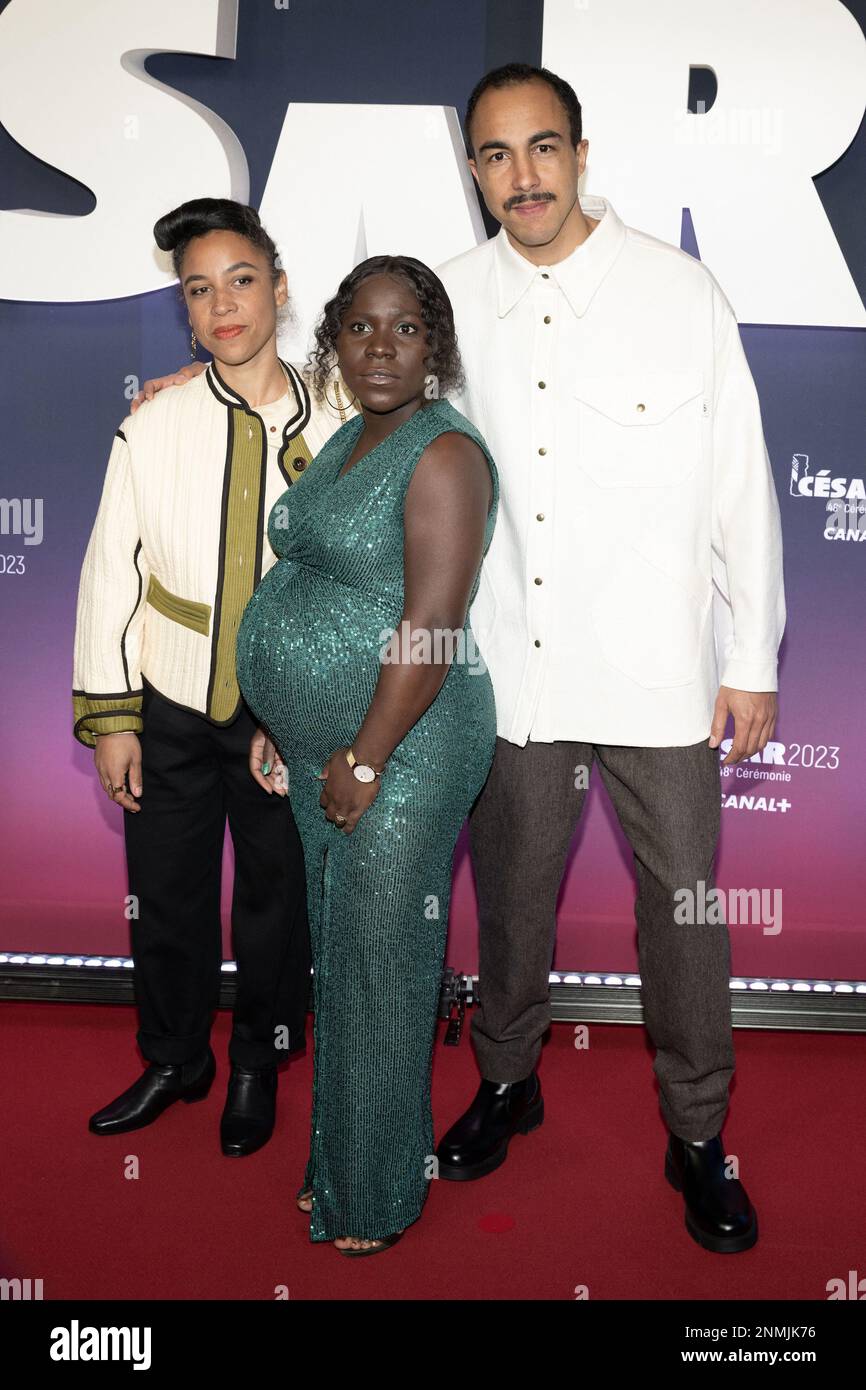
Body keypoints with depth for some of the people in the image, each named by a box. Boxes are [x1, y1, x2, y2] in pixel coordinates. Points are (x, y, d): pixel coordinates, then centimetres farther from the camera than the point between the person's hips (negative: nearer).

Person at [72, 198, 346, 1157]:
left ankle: (257, 1068, 37)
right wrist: (109, 719, -3)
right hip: (170, 711, 1)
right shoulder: (151, 431, -3)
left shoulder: (331, 435, -5)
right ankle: (174, 1061, 39)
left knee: (276, 896, 12)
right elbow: (111, 573, -1)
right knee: (165, 895, 13)